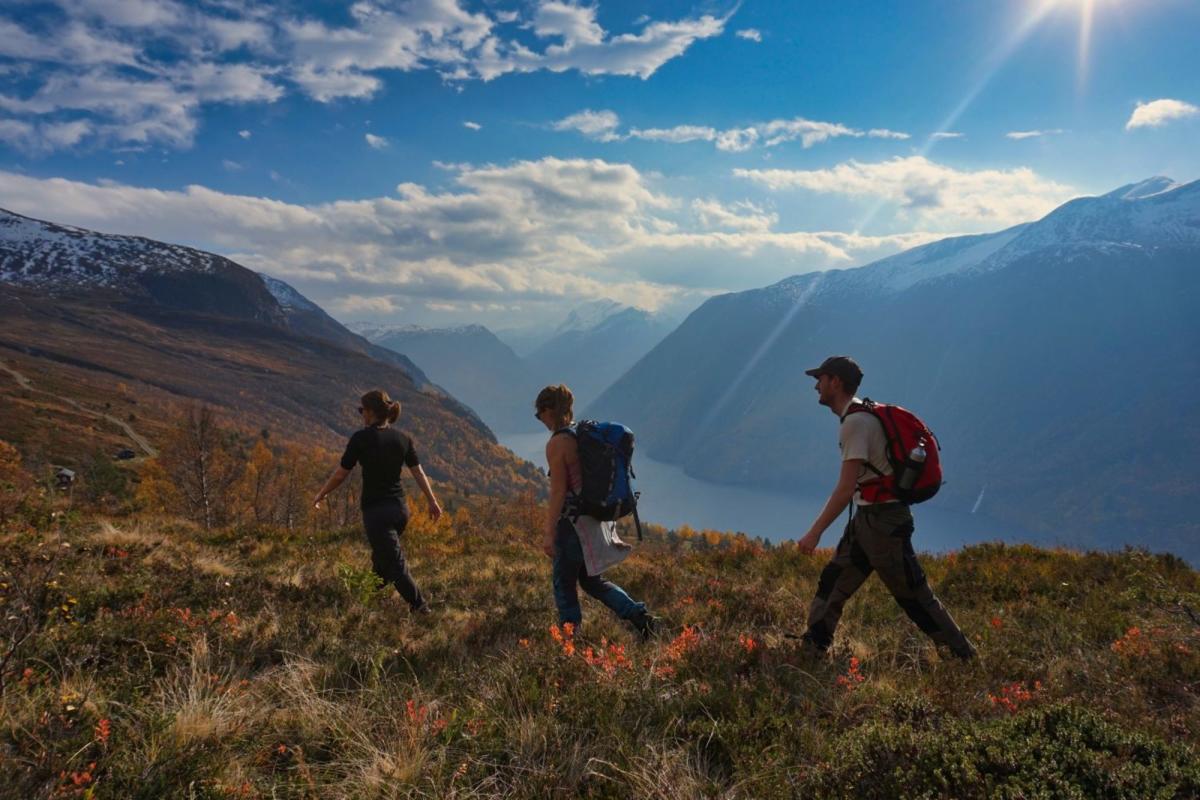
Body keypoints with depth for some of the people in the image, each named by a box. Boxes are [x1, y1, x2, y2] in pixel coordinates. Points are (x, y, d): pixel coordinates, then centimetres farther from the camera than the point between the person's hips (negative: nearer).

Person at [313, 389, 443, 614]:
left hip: (376, 510, -6)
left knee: (394, 564, 0)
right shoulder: (403, 439, 2)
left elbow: (340, 474, -6)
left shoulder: (361, 438, -12)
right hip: (400, 509, 6)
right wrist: (432, 501, 15)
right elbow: (419, 473, 6)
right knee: (381, 556, 25)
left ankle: (420, 606, -2)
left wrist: (320, 495, 9)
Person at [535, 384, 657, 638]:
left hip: (572, 521, -8)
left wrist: (549, 534, -14)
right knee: (591, 580, 20)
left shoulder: (557, 443, -16)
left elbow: (558, 492, -18)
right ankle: (639, 615, 10)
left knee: (564, 583, 11)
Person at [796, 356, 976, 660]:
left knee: (913, 595, 2)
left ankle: (964, 655, 15)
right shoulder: (862, 415, 11)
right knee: (833, 581, 11)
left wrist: (814, 533, -24)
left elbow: (846, 488, -25)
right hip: (867, 517, 10)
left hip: (882, 521, -10)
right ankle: (812, 647, 17)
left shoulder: (856, 422, -19)